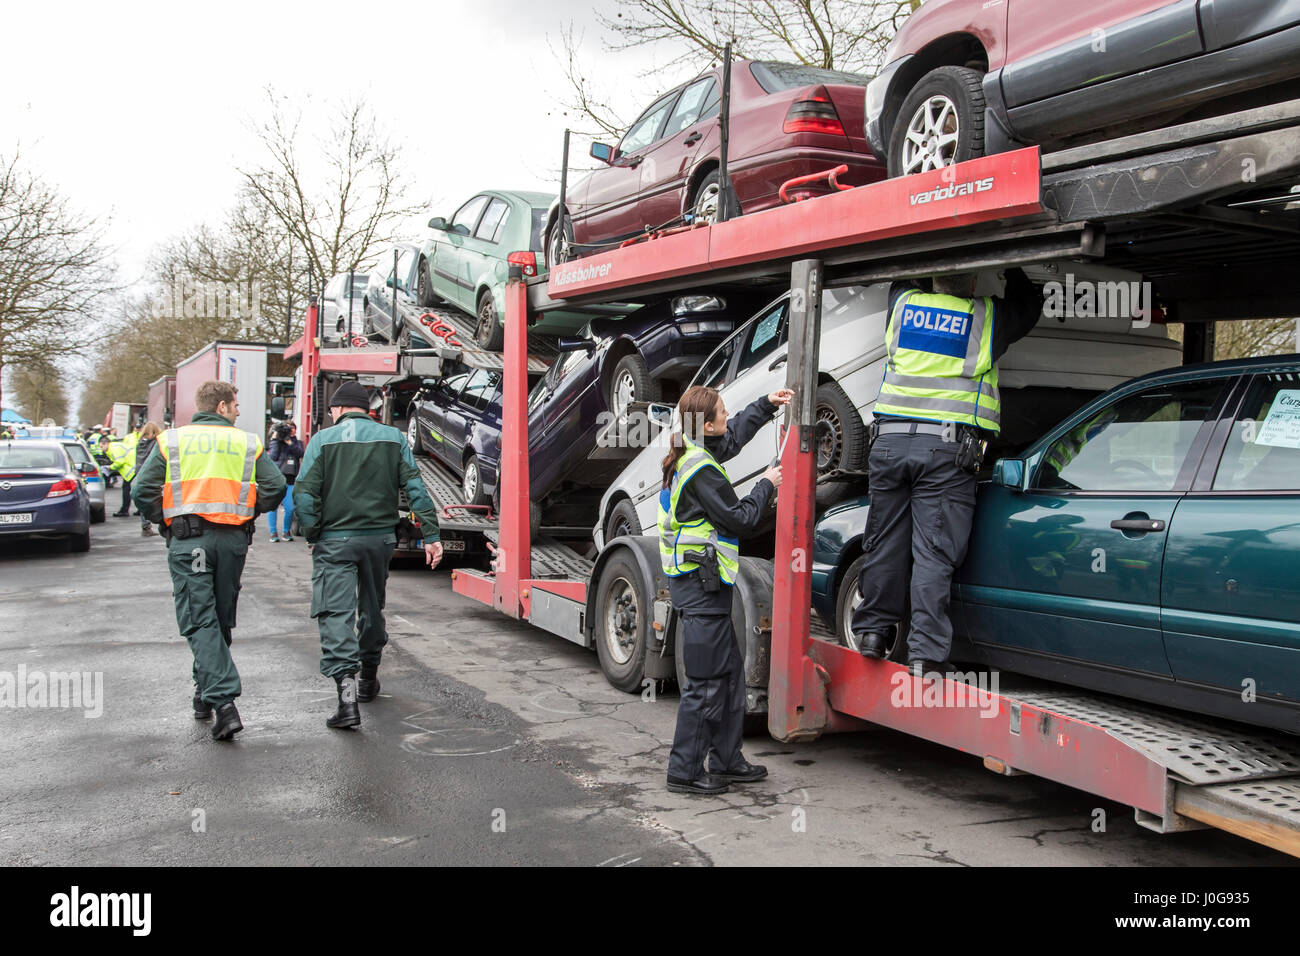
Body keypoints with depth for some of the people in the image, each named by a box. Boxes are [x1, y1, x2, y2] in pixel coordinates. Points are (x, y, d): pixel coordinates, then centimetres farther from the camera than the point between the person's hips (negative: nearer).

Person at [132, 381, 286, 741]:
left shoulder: (171, 440, 7)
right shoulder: (247, 442, 8)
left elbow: (142, 490, -1)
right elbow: (276, 486, -2)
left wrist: (165, 521, 12)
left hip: (187, 539, -1)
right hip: (232, 539, 2)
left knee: (200, 621, -4)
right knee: (221, 618, 16)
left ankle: (224, 701, -17)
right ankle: (206, 692, 30)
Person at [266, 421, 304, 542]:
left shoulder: (296, 442, 16)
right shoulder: (276, 442, 9)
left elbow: (300, 453, -4)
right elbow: (273, 457, -5)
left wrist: (290, 443, -13)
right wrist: (274, 440, -6)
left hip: (289, 480, 1)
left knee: (290, 509, -5)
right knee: (272, 506, -4)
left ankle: (286, 532, 13)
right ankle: (273, 533, 5)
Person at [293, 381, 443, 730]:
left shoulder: (323, 440, -2)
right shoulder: (393, 438, 6)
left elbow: (304, 494, -9)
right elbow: (415, 488, 0)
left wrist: (312, 534, 1)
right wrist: (431, 535, -1)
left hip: (335, 540, -3)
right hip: (381, 537, 4)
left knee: (335, 613, -6)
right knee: (372, 609, 19)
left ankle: (346, 689, -21)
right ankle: (369, 679, 36)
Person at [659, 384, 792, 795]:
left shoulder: (690, 455, 11)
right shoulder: (701, 470, -19)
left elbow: (734, 435, 30)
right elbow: (741, 519, -15)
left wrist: (767, 405, 27)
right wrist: (766, 486, -1)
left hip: (700, 583, 10)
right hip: (700, 584, -10)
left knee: (730, 672, 16)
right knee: (706, 683, -4)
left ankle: (725, 760, 24)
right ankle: (684, 771, 4)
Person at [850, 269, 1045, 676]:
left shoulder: (904, 303, 11)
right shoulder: (988, 316, 5)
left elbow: (901, 279, 37)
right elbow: (1029, 306, 27)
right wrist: (1013, 272, 41)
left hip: (890, 440, 3)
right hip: (947, 446, -3)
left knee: (885, 542, 12)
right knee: (934, 555, -4)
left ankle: (873, 631, 20)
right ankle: (925, 653, -3)